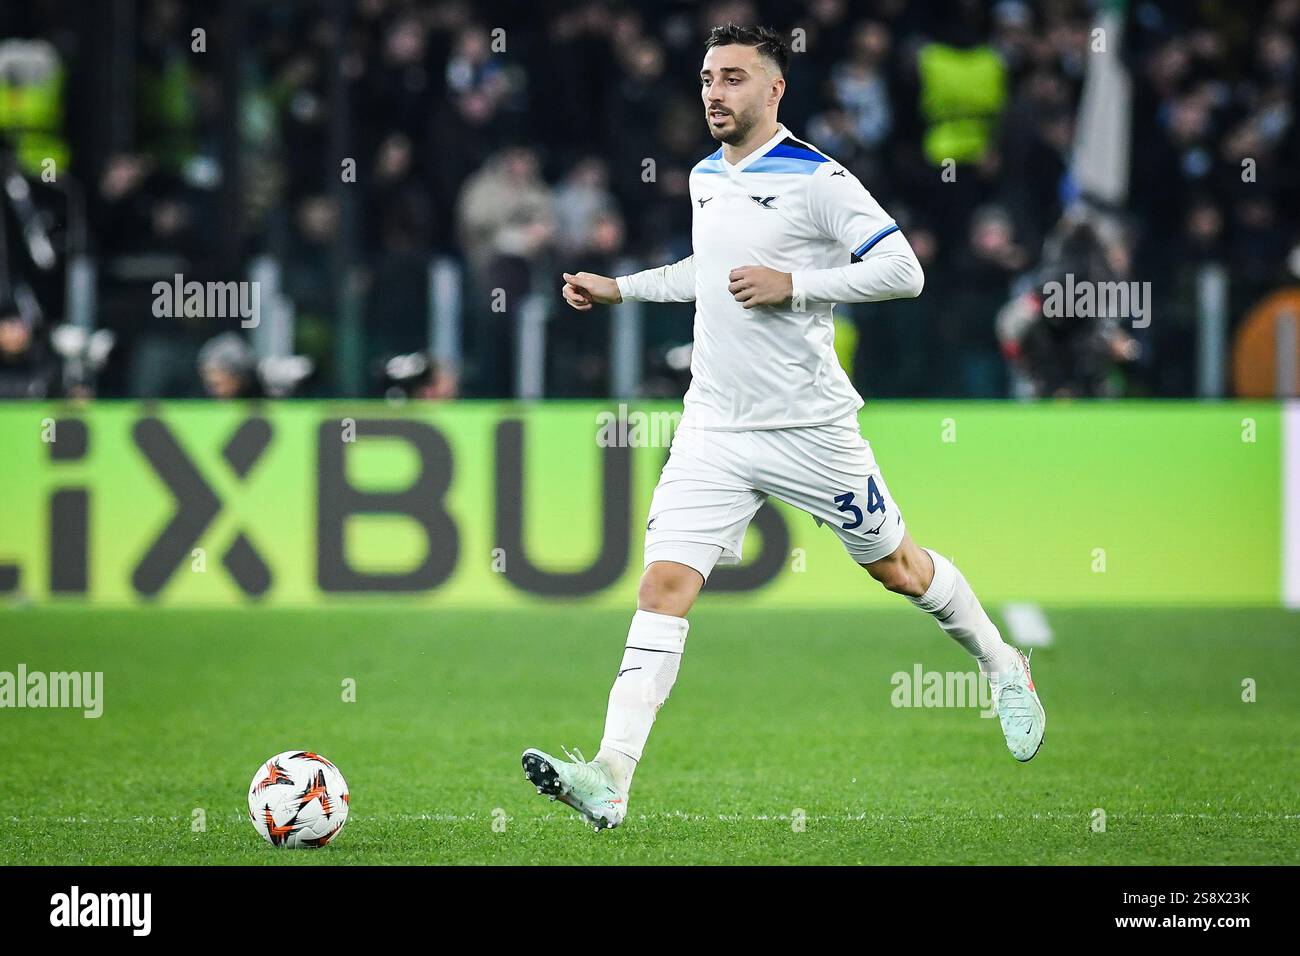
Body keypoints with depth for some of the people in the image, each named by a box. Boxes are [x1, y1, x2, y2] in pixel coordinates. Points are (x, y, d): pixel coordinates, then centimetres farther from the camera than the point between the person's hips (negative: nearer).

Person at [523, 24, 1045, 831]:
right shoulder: (706, 176, 11)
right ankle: (611, 780, -21)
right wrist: (618, 289, 24)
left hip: (810, 427, -5)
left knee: (897, 569, 12)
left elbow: (903, 272, -16)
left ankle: (1004, 667, 42)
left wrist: (793, 285, -21)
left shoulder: (816, 180, -12)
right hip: (714, 431, 5)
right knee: (665, 583, -11)